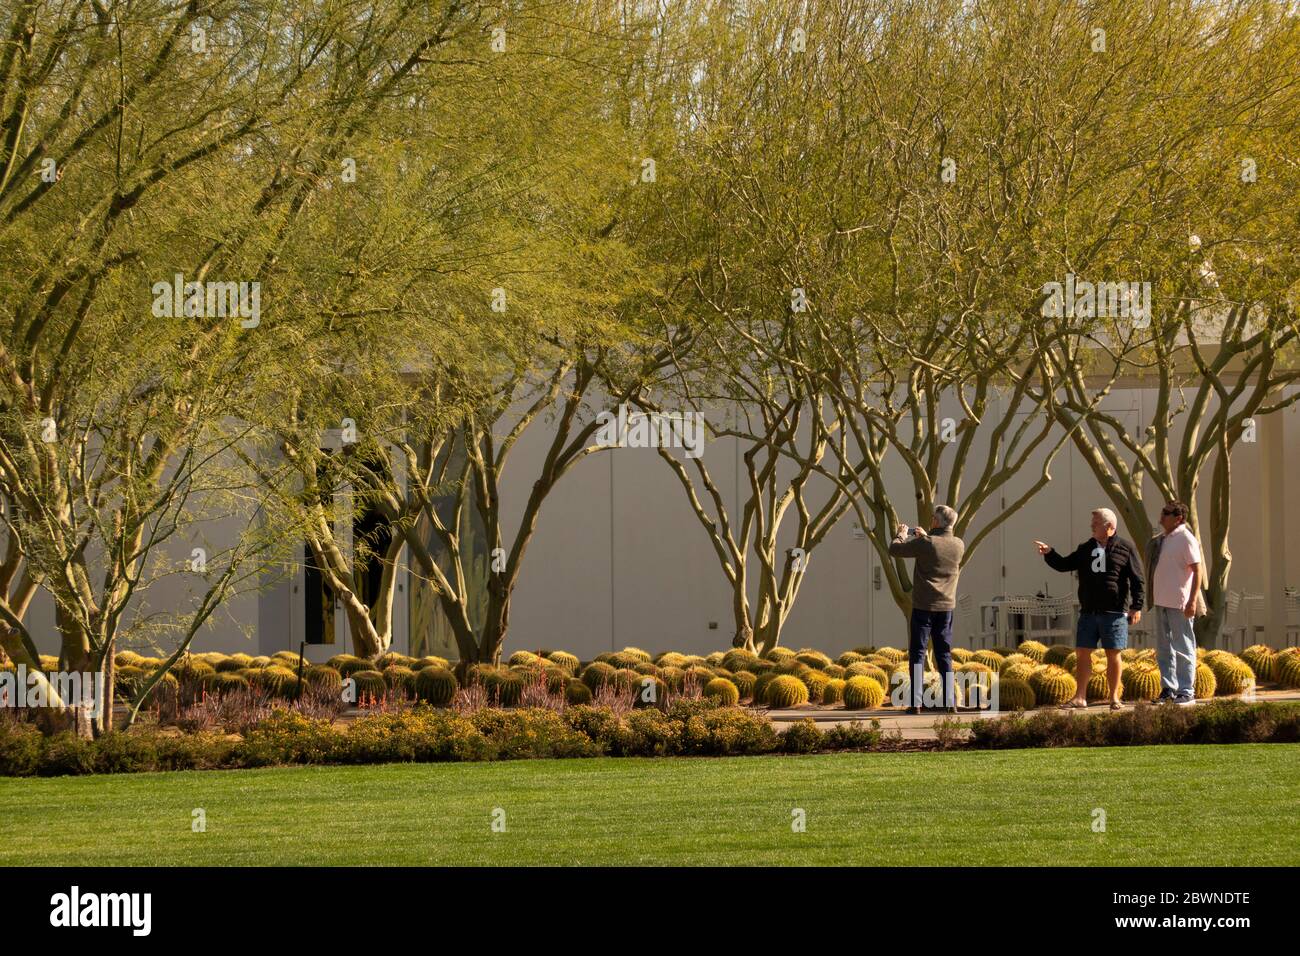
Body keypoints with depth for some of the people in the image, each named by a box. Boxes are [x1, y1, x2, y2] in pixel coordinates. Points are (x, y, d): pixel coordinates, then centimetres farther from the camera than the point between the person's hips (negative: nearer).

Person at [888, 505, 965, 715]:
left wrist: (900, 536, 13)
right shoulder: (959, 545, -2)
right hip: (946, 606, 4)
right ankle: (949, 702, 5)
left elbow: (894, 550, -7)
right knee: (944, 654, 10)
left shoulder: (926, 544, -17)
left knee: (917, 653, 2)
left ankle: (916, 703, -3)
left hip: (923, 606, -4)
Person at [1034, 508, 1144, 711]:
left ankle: (1114, 697, 9)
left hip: (1114, 612, -4)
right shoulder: (1086, 549, 14)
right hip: (1088, 612, 4)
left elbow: (1136, 580, -1)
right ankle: (1080, 697, 5)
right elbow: (1064, 564, 15)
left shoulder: (1125, 549, 0)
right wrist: (1049, 553, -2)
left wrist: (1136, 606, -7)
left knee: (1113, 655, 1)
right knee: (1082, 653, 1)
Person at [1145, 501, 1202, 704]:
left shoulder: (1186, 539, -11)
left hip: (1180, 603, -8)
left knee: (1183, 649, -2)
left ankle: (1187, 691, 2)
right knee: (1164, 649, 12)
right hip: (1160, 602, 8)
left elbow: (1197, 571, -14)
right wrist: (1151, 599, 14)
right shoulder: (1160, 540, 12)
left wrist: (1192, 601, -20)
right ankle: (1168, 688, 19)